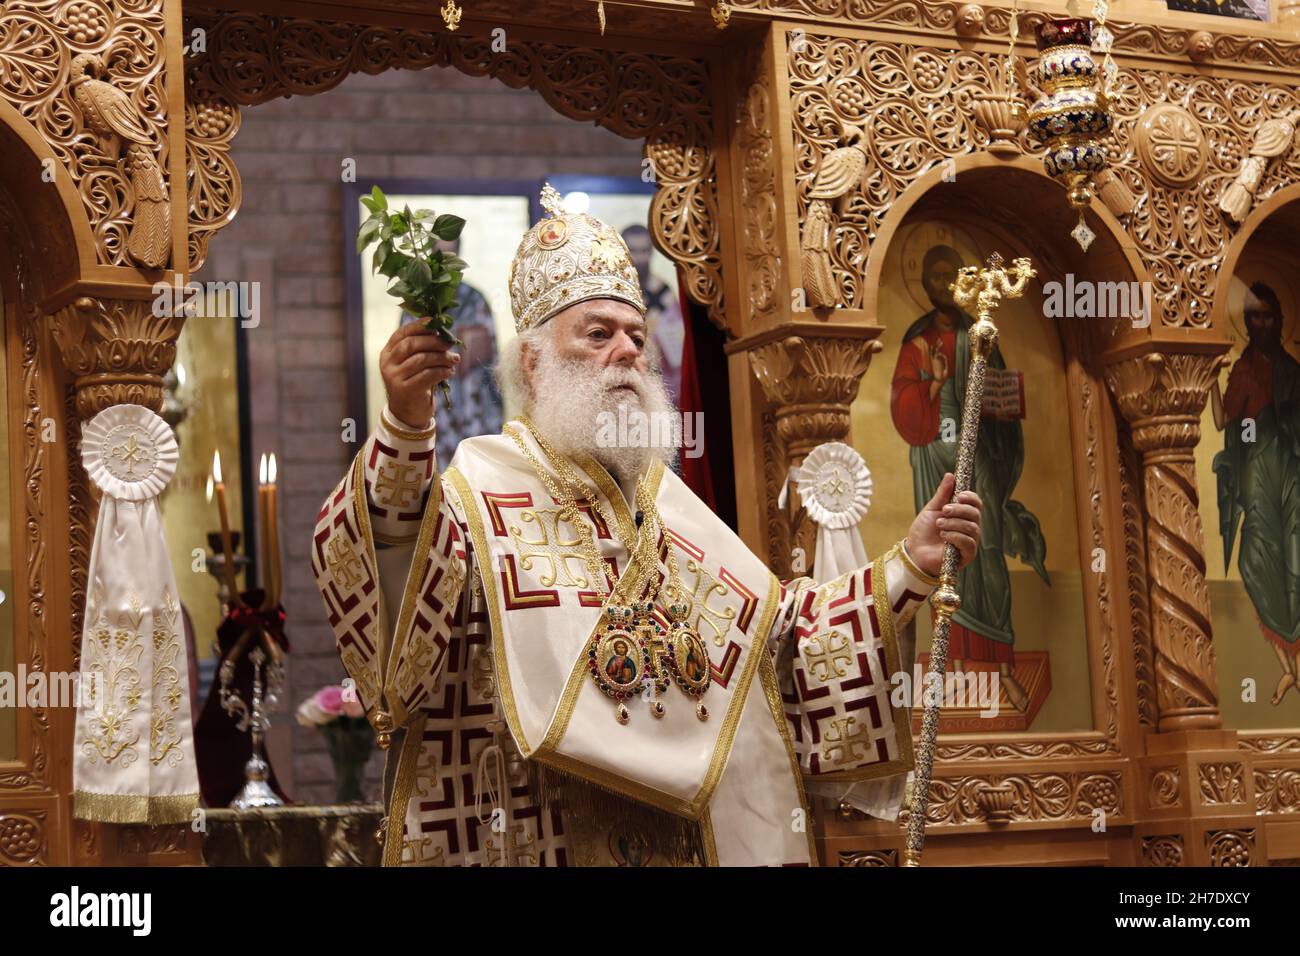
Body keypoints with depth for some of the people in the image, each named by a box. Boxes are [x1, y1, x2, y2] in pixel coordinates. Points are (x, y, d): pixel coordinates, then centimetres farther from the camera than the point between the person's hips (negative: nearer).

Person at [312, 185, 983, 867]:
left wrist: (909, 564, 6)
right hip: (527, 837, -6)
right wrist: (406, 427, -39)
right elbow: (360, 571, -24)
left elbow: (782, 629, 15)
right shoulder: (471, 488, -5)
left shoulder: (662, 501, 15)